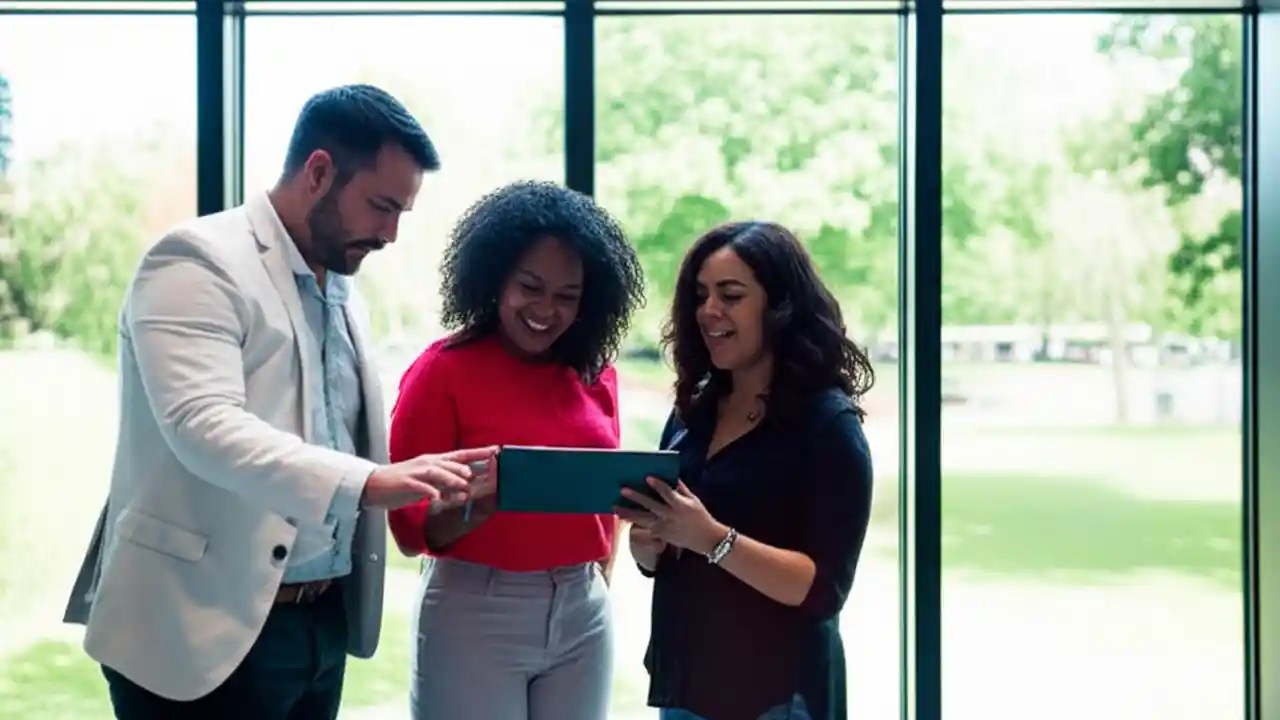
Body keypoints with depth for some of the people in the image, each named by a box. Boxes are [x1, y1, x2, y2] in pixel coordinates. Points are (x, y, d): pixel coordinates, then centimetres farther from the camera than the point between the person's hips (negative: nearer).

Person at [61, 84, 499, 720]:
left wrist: (427, 491, 0)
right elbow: (204, 426, -24)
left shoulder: (337, 289, 14)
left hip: (324, 622, 8)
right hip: (208, 630, -8)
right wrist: (368, 482, -33)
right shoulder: (200, 261, -11)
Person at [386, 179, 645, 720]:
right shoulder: (443, 369, -6)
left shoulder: (596, 374, 7)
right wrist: (478, 506, -25)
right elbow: (410, 527, -7)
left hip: (583, 615, 4)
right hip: (475, 615, -4)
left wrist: (601, 580, 3)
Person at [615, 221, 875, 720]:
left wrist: (711, 538, -27)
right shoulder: (692, 410, 4)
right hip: (683, 679, 5)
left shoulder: (828, 422, -12)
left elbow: (824, 589, -18)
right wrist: (647, 540, -9)